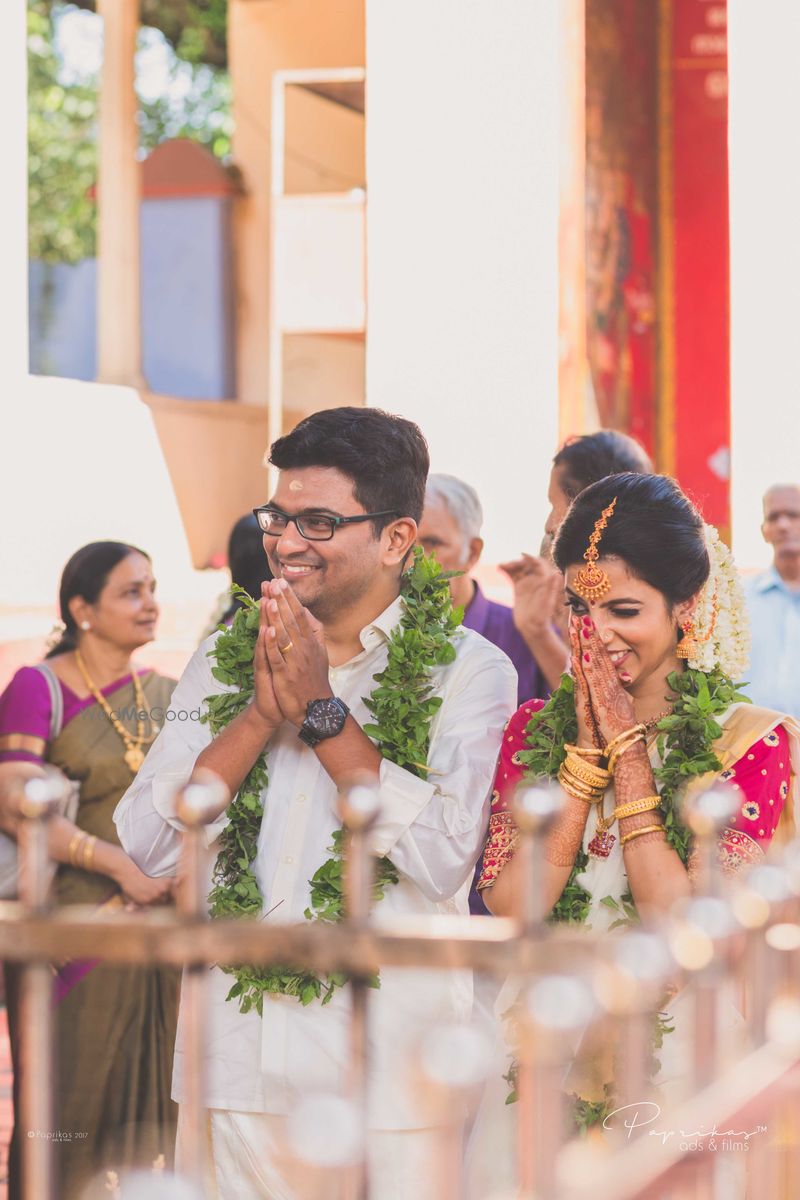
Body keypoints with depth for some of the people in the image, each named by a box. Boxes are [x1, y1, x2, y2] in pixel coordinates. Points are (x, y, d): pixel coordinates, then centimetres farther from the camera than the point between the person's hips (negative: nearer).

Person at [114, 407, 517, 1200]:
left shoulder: (468, 669, -3)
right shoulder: (224, 658, 9)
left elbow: (444, 860, -17)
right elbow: (147, 846, 0)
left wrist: (321, 710, -15)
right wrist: (260, 711, -10)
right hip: (237, 1060, 3)